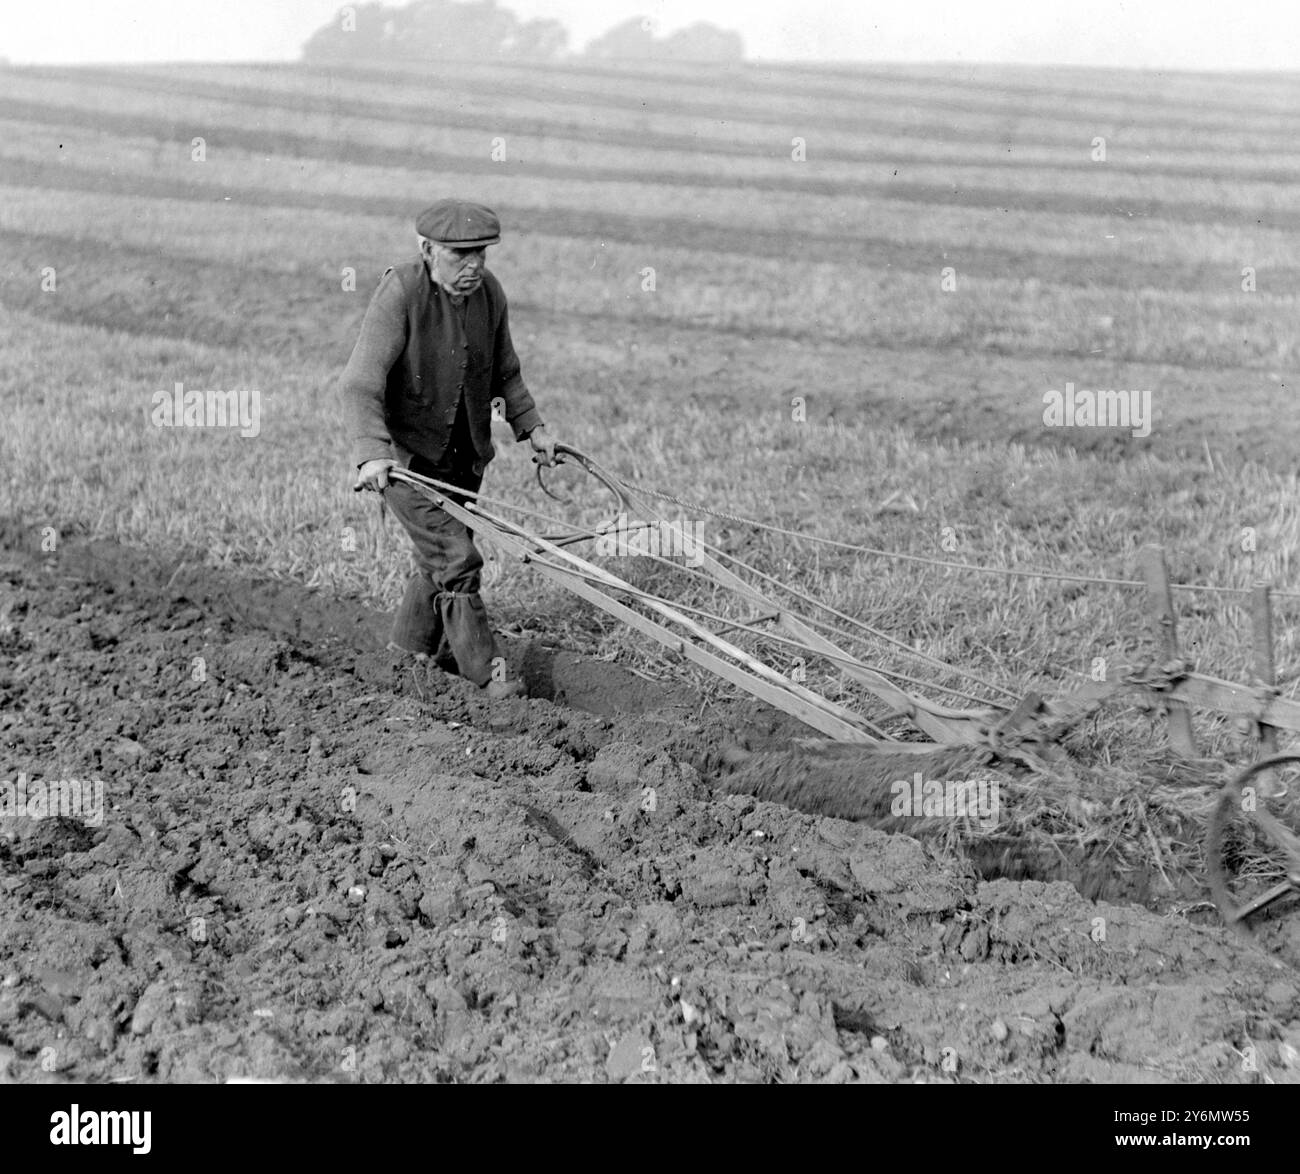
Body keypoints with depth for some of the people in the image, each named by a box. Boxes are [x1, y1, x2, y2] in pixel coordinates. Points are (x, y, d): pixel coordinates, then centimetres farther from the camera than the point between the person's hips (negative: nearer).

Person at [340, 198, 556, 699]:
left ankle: (411, 646, 38)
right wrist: (371, 452, -41)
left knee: (441, 558, 17)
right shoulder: (399, 293, -22)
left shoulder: (488, 292, -1)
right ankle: (485, 668, 1)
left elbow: (503, 372, 17)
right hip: (406, 456, -7)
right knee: (456, 558, -11)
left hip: (464, 455, 7)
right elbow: (361, 383, -29)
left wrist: (530, 426, 9)